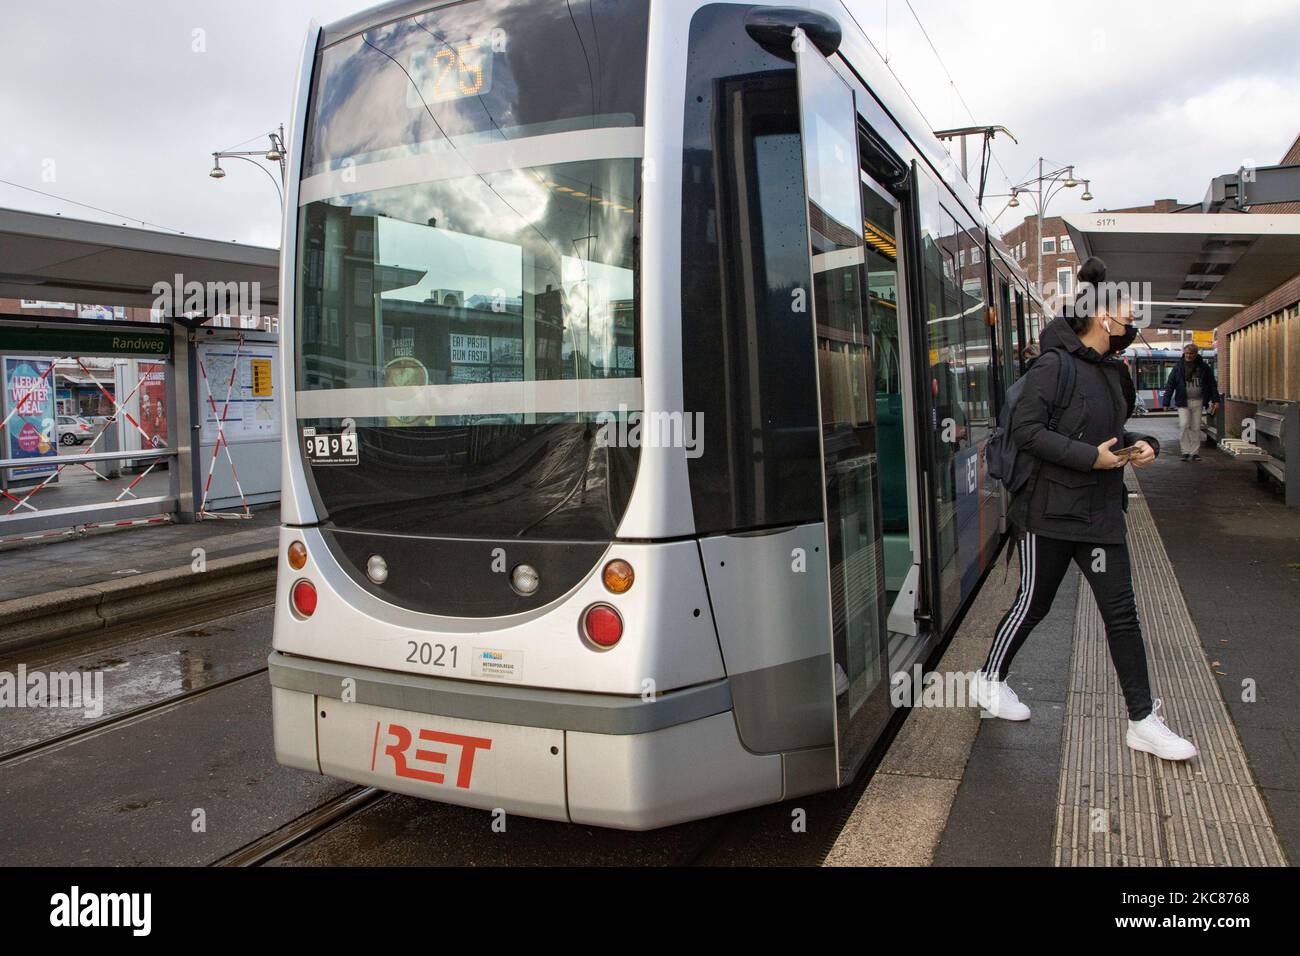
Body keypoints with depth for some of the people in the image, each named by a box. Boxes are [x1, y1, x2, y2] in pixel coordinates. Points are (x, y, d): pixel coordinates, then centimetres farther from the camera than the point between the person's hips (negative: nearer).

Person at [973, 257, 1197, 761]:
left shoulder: (1109, 370, 12)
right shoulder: (1055, 365, -13)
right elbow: (1025, 429, -20)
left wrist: (1142, 444, 4)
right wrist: (1090, 456, -20)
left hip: (1101, 513, 7)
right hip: (1050, 512, -7)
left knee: (1122, 612, 5)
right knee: (1032, 604, 7)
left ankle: (1143, 720, 13)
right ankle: (990, 679, 30)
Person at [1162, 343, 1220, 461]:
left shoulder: (1204, 367, 5)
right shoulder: (1178, 368, 1)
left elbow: (1212, 384, 10)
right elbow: (1170, 385, 1)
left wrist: (1215, 400, 4)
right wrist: (1166, 402, -4)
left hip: (1198, 402, 2)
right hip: (1183, 402, -2)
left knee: (1196, 427, 5)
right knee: (1184, 425, -14)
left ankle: (1195, 453, 12)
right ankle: (1186, 452, -8)